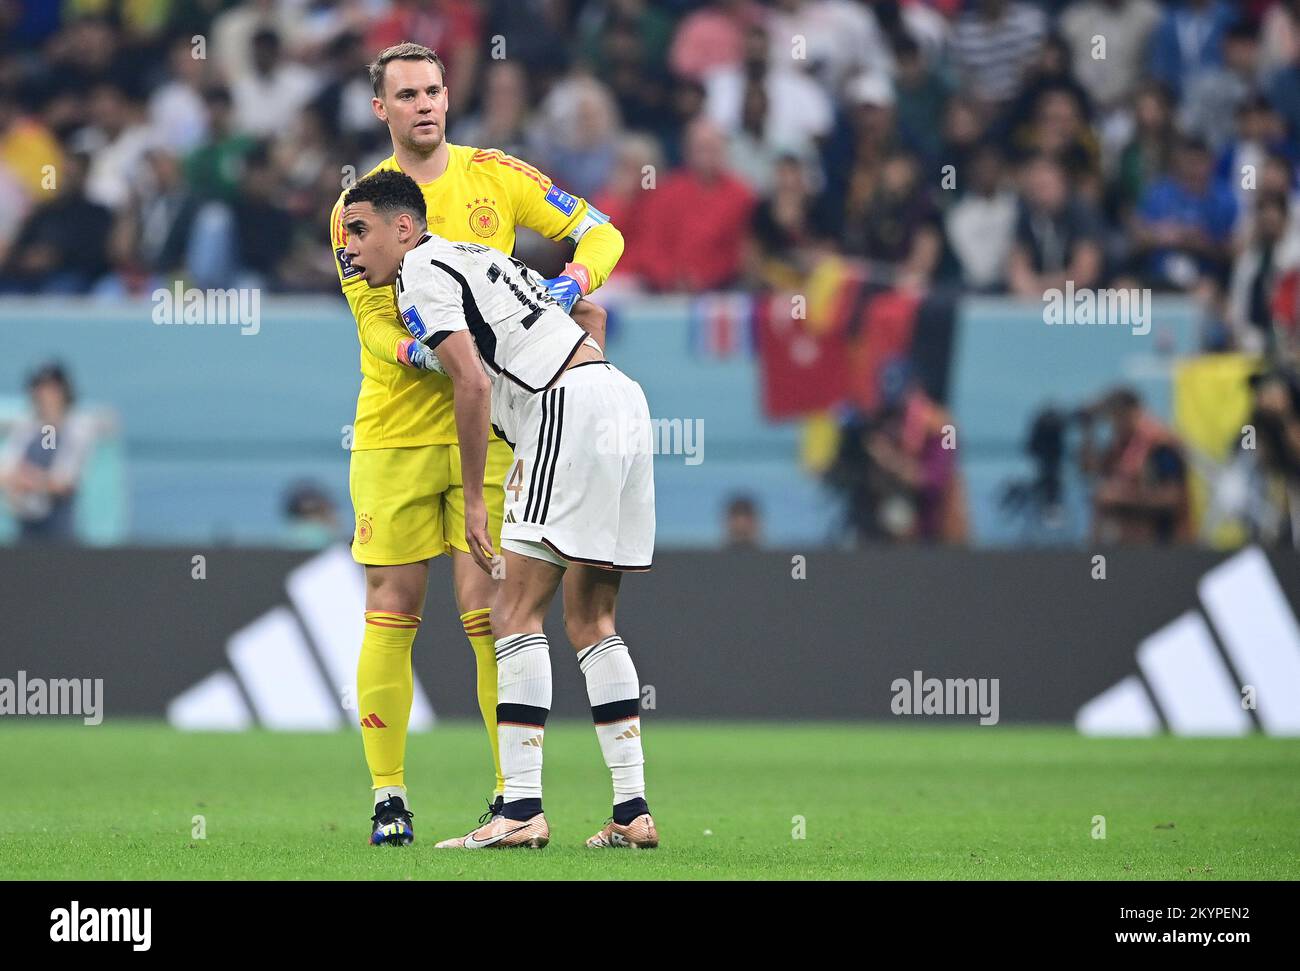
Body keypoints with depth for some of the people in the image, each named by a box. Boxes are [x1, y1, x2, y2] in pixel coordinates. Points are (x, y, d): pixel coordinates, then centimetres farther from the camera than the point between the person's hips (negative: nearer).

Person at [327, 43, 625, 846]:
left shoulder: (494, 176, 4)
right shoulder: (358, 206, 3)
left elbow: (600, 234, 6)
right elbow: (372, 320, -5)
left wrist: (574, 281, -15)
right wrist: (418, 353, -25)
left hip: (486, 426, 0)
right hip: (394, 432, 1)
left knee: (489, 609, -6)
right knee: (392, 612, -1)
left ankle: (513, 793, -1)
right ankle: (388, 797, 5)